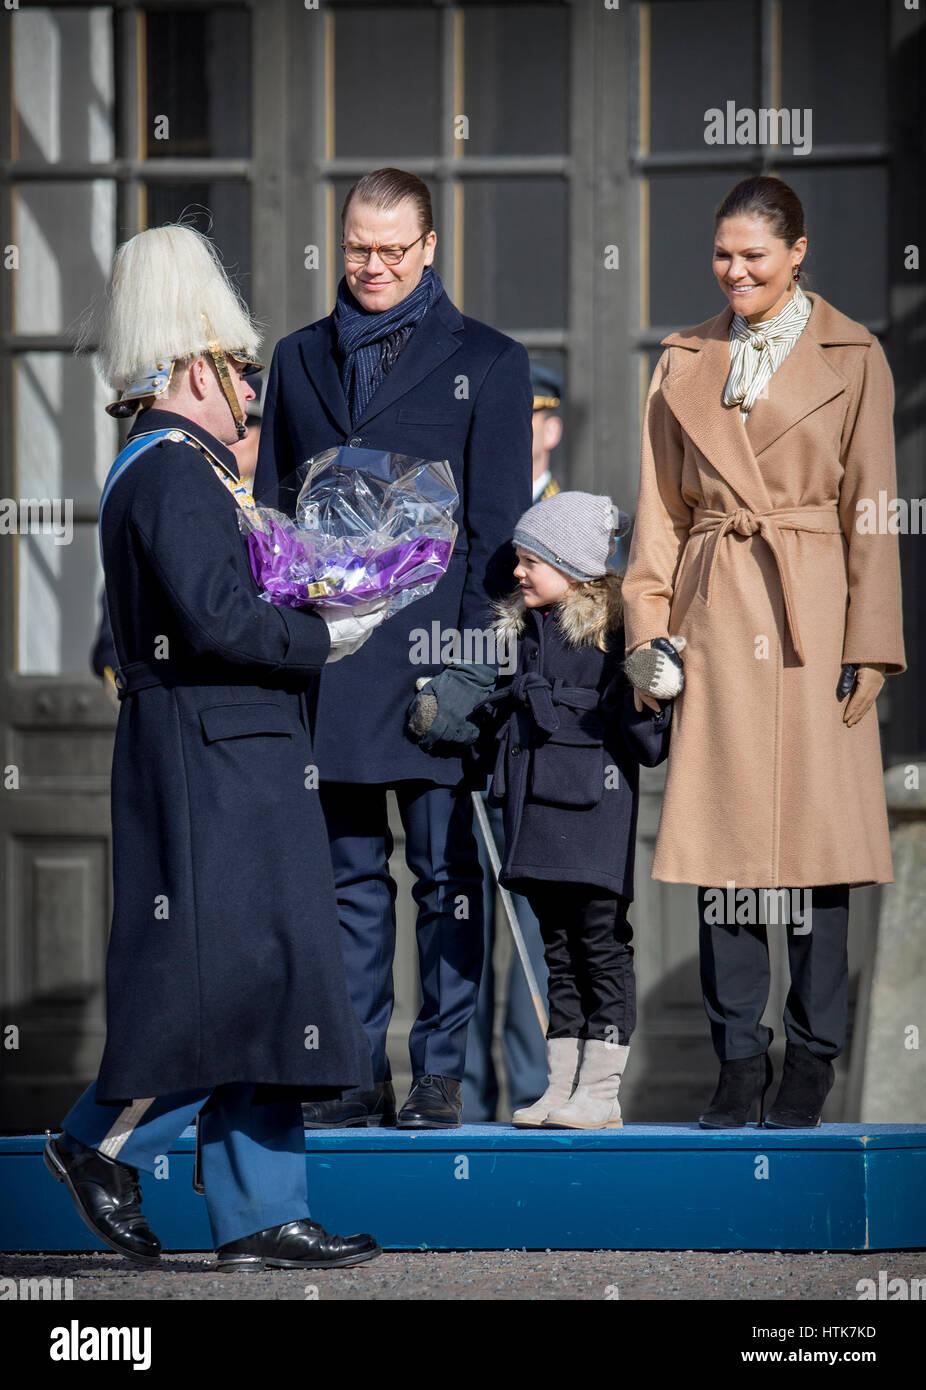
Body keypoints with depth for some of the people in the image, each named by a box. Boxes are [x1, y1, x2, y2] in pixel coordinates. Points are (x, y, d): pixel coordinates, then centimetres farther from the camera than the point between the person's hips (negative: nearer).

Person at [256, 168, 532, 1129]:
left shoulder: (486, 361, 5)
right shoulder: (299, 359, 15)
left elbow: (497, 524, 0)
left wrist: (473, 649, -8)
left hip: (434, 653, -3)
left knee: (445, 875, 0)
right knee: (350, 876, 6)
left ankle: (441, 1074, 5)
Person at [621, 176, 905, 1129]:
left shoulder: (851, 359, 3)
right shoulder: (686, 362, 12)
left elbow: (871, 510, 0)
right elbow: (662, 508, 13)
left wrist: (867, 647, -6)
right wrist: (648, 628, 3)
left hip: (812, 618, -3)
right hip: (715, 621, 3)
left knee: (815, 830, -2)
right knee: (723, 832, 1)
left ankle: (810, 1065, 6)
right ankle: (739, 1062, 8)